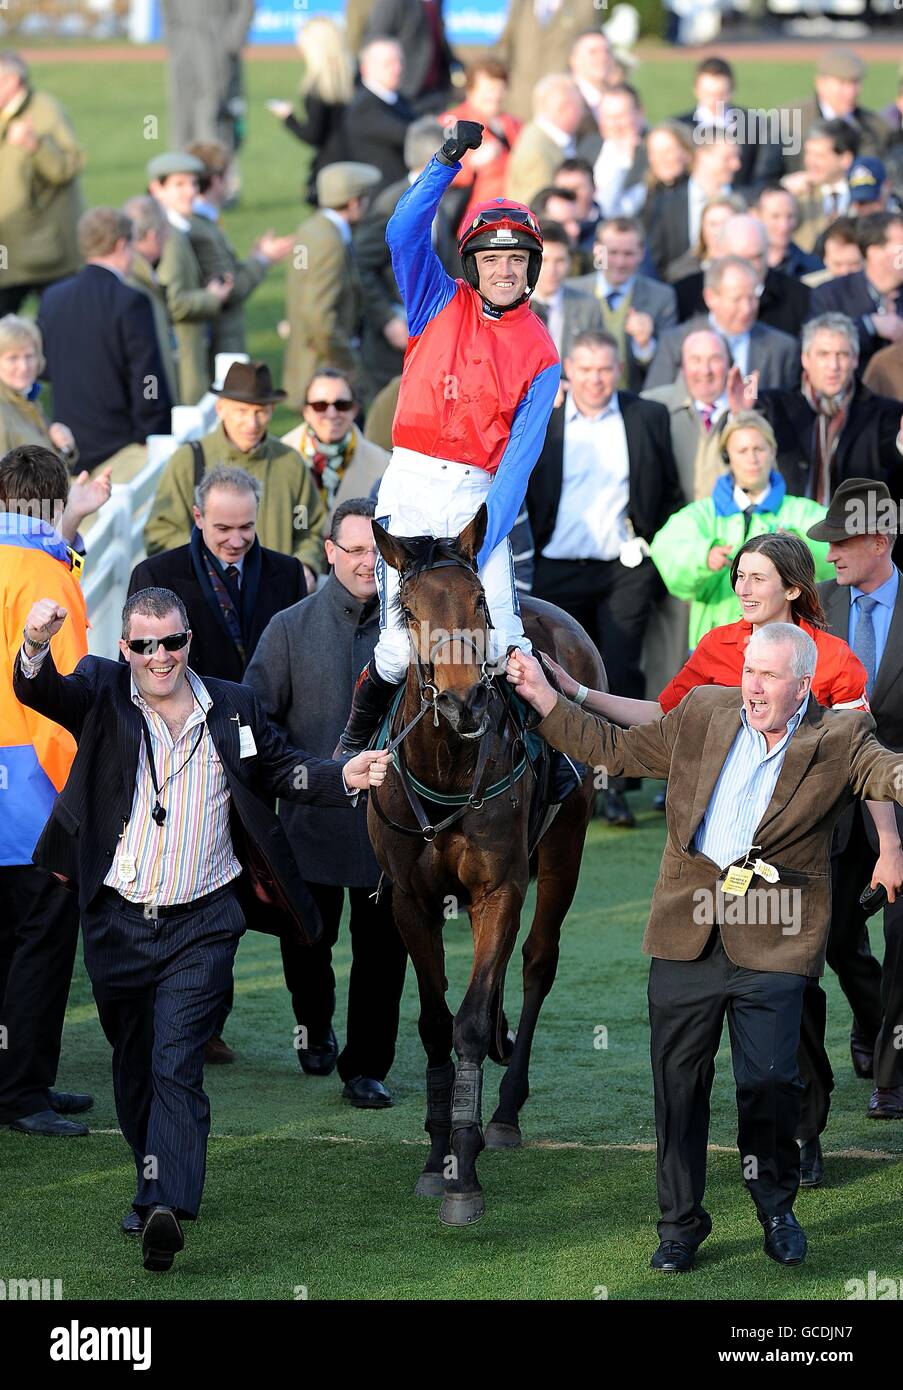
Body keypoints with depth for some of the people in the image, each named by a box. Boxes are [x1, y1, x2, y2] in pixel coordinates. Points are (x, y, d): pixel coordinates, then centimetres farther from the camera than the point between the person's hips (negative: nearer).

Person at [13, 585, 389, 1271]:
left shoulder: (233, 707, 4)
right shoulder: (101, 692, -1)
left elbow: (282, 769, 14)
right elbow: (40, 693, -20)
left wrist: (344, 777, -5)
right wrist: (37, 643, -42)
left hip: (201, 925, -2)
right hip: (118, 923, 2)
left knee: (177, 1065, -14)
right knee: (133, 1063, 16)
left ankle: (167, 1207, -24)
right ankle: (154, 1183, 35)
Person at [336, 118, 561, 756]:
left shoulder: (539, 353, 4)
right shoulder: (441, 303, 8)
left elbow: (520, 457, -4)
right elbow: (405, 232, -8)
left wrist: (482, 545, -13)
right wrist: (448, 161, -19)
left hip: (477, 496, 0)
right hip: (410, 488, 0)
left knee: (502, 642, -13)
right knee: (402, 643, -3)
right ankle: (354, 743, 21)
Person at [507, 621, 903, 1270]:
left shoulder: (838, 740, 0)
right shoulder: (702, 714, 10)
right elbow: (615, 748, 20)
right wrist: (542, 695, 16)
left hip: (772, 943, -3)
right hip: (686, 931, 3)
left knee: (770, 1082, -6)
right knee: (678, 1083, 6)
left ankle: (777, 1208, 21)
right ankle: (681, 1222, 20)